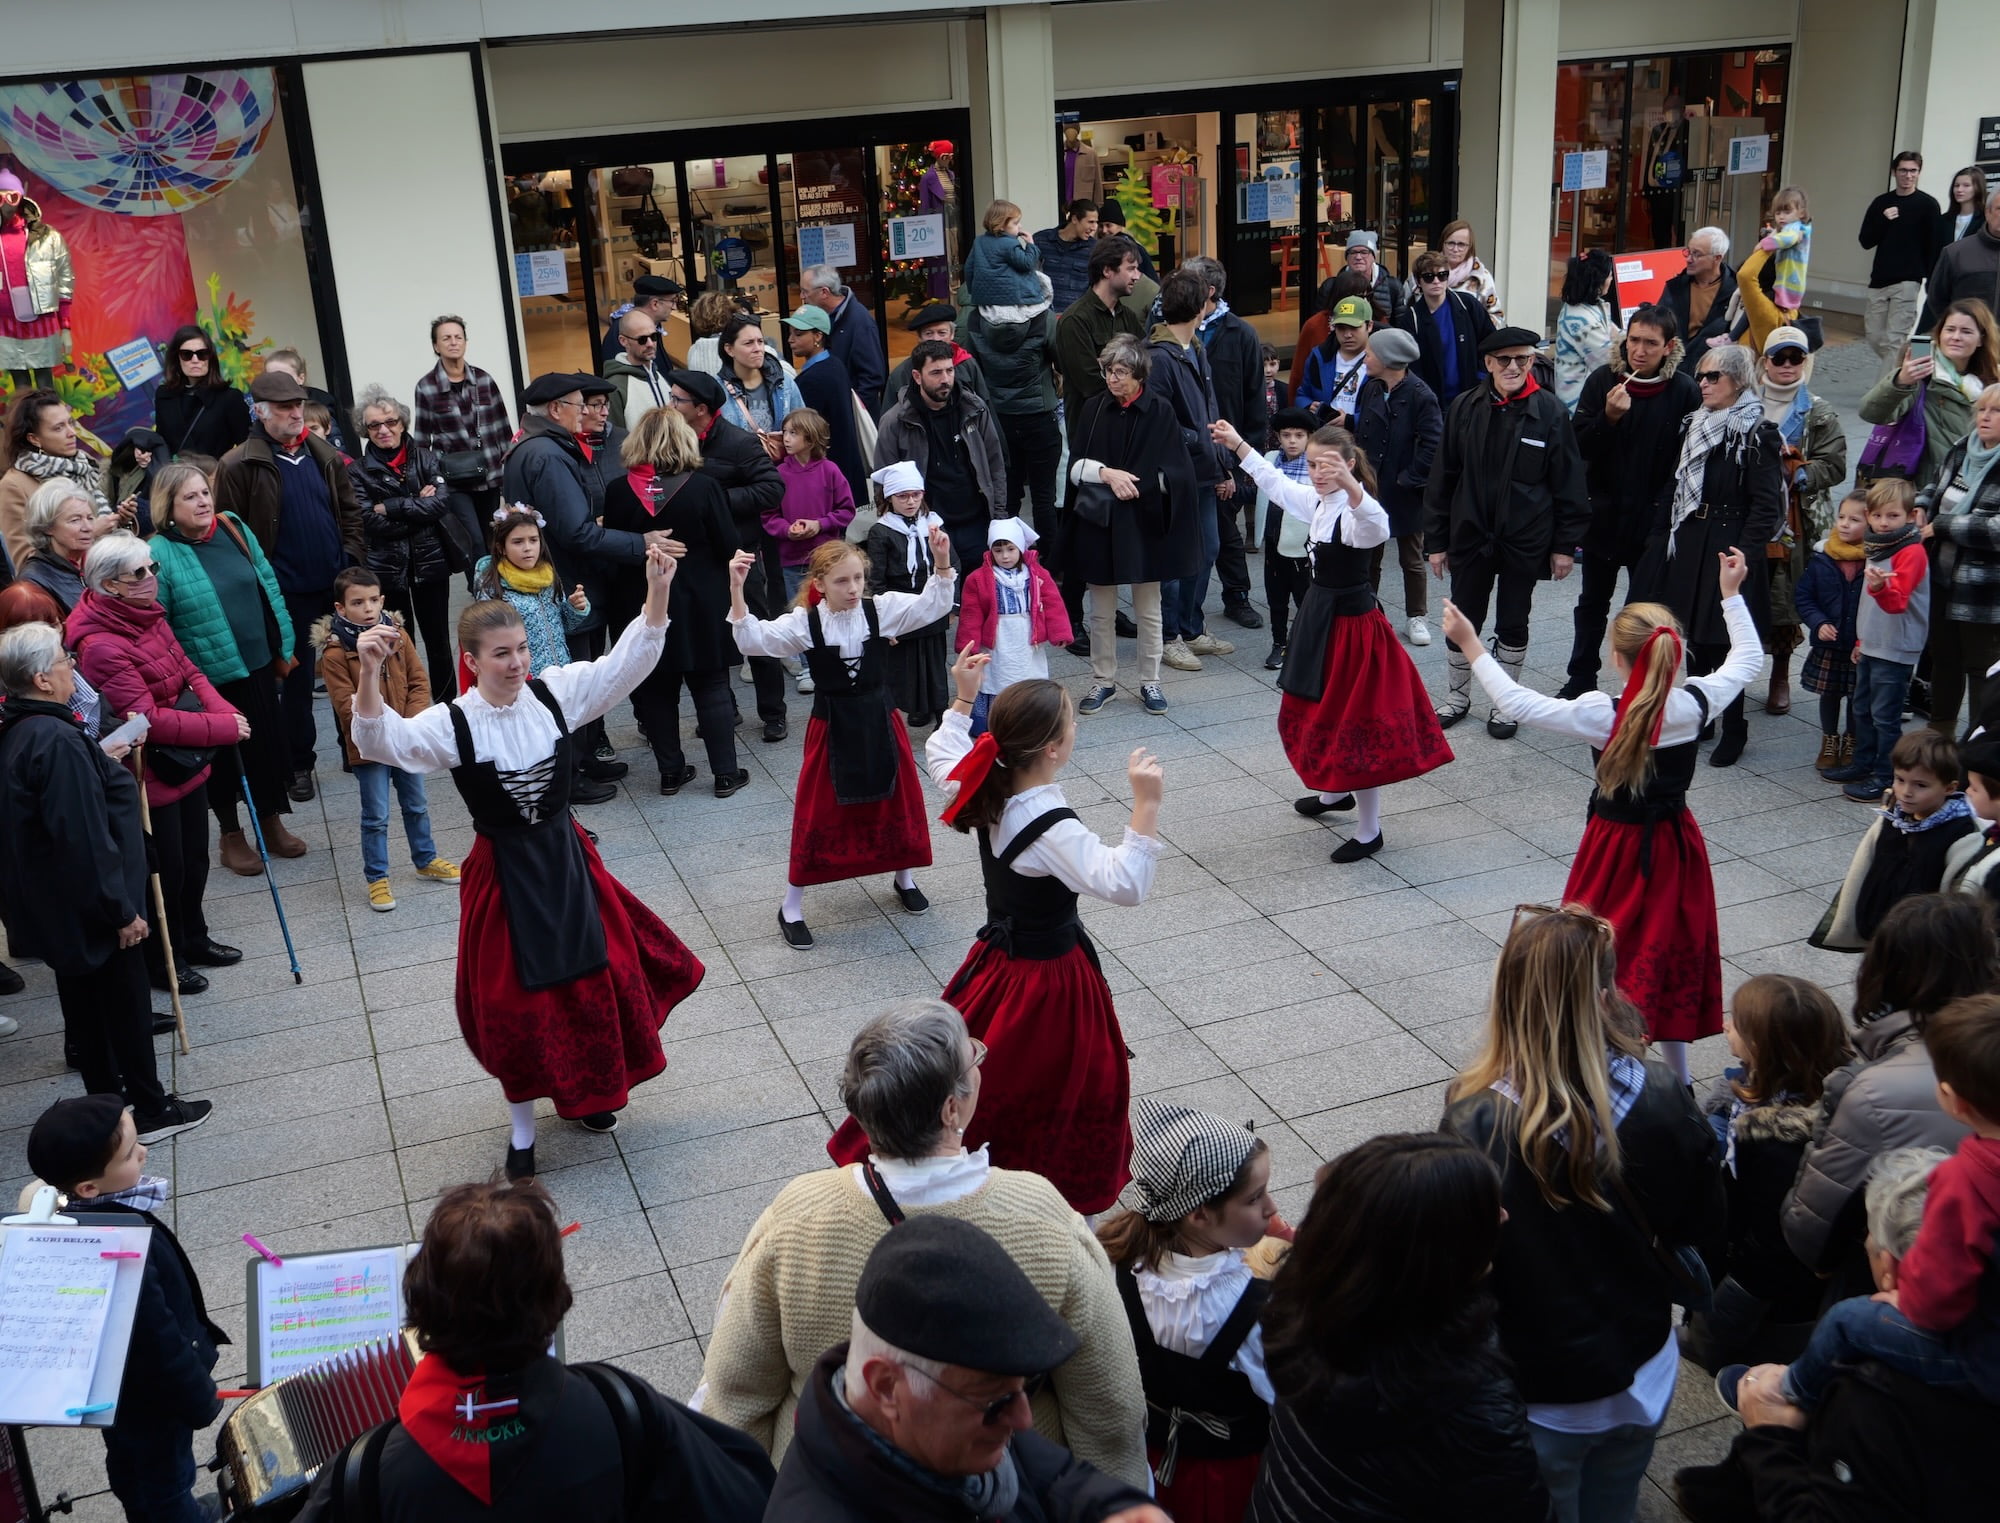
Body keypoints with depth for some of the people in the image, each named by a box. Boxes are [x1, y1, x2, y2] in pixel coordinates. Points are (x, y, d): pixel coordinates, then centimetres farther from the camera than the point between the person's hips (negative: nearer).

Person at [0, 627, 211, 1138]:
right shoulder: (57, 742, -27)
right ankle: (150, 1110, 17)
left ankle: (107, 1098, 36)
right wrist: (123, 910, -20)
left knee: (84, 999, 21)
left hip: (50, 905, 10)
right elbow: (85, 838, -27)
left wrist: (100, 761, 19)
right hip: (86, 906, -10)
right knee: (126, 1001, 5)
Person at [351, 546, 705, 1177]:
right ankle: (523, 1130, 28)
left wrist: (658, 590, -23)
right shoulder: (453, 724, -16)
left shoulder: (554, 694, -6)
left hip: (567, 858, 4)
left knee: (597, 979, 14)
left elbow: (626, 661, -9)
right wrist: (369, 673, -49)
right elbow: (381, 741, -30)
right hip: (504, 873, -4)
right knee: (516, 1001, 7)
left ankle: (584, 1093, 42)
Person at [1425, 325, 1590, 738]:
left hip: (1525, 541, -1)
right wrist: (1436, 540, 1)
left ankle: (1504, 703, 26)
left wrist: (1565, 544, -4)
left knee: (1513, 625, 11)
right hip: (1469, 536, 2)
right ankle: (1458, 696, 30)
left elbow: (1568, 484, -3)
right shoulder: (1465, 409, -3)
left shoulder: (1551, 413, -7)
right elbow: (1442, 478, 2)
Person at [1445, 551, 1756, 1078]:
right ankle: (1677, 1084, 30)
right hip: (1675, 847, 5)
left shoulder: (1601, 715, -24)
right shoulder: (1695, 705, -14)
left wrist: (1470, 645, -10)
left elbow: (1516, 703, -17)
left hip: (1617, 848, -4)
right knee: (1670, 955, 18)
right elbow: (1747, 658, 6)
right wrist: (1731, 594, 14)